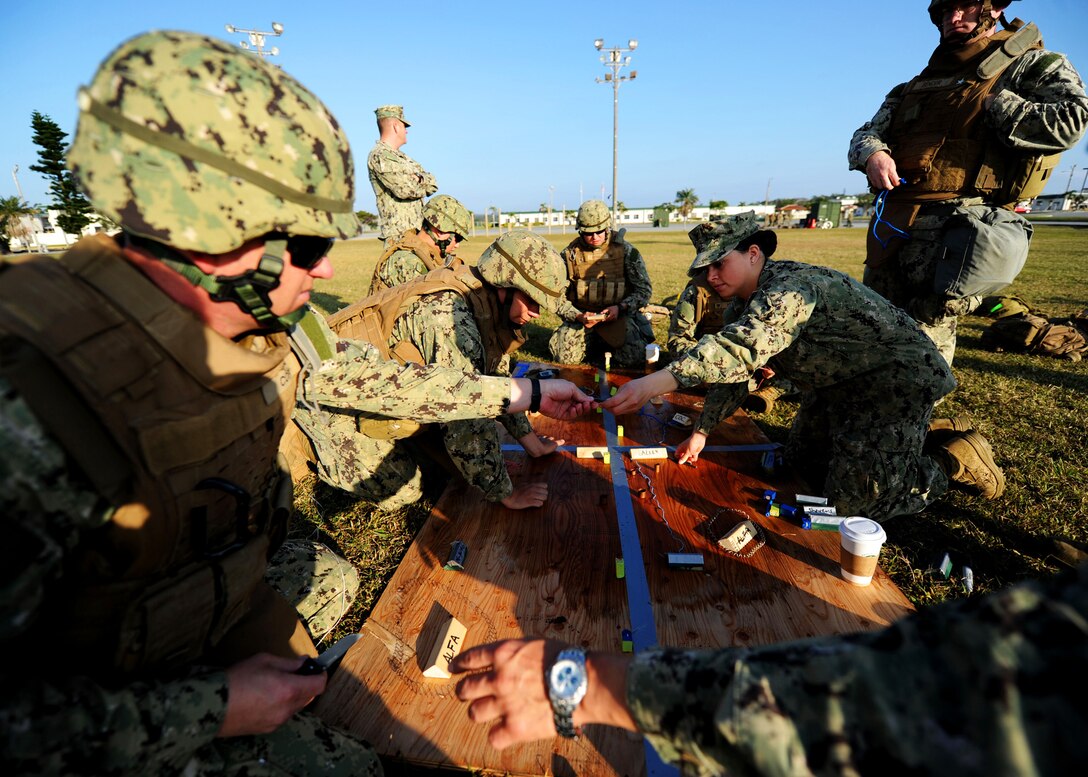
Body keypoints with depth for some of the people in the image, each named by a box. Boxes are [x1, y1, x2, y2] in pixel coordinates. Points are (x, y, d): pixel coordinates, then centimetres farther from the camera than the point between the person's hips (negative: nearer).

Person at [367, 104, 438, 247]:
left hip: (419, 230, 9)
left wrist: (420, 179, -6)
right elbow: (405, 189, -18)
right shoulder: (379, 156, -5)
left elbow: (433, 184, 16)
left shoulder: (402, 157, 24)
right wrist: (424, 185, 4)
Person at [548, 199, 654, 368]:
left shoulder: (626, 251, -4)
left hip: (619, 316, 0)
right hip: (582, 318, 1)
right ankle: (590, 341, 13)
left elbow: (644, 290, -1)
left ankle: (608, 344, 12)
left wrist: (621, 308, -19)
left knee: (635, 358, -23)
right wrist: (578, 316, -19)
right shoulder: (569, 255, -2)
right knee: (566, 357, -22)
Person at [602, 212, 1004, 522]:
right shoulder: (741, 304, 0)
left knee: (853, 502, -11)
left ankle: (954, 458, 12)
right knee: (801, 463, 17)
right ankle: (912, 437, 30)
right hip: (838, 386, 9)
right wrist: (701, 432, 1)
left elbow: (738, 351, -49)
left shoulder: (793, 286, -32)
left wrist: (652, 384, -57)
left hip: (896, 380, -9)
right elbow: (731, 368, 5)